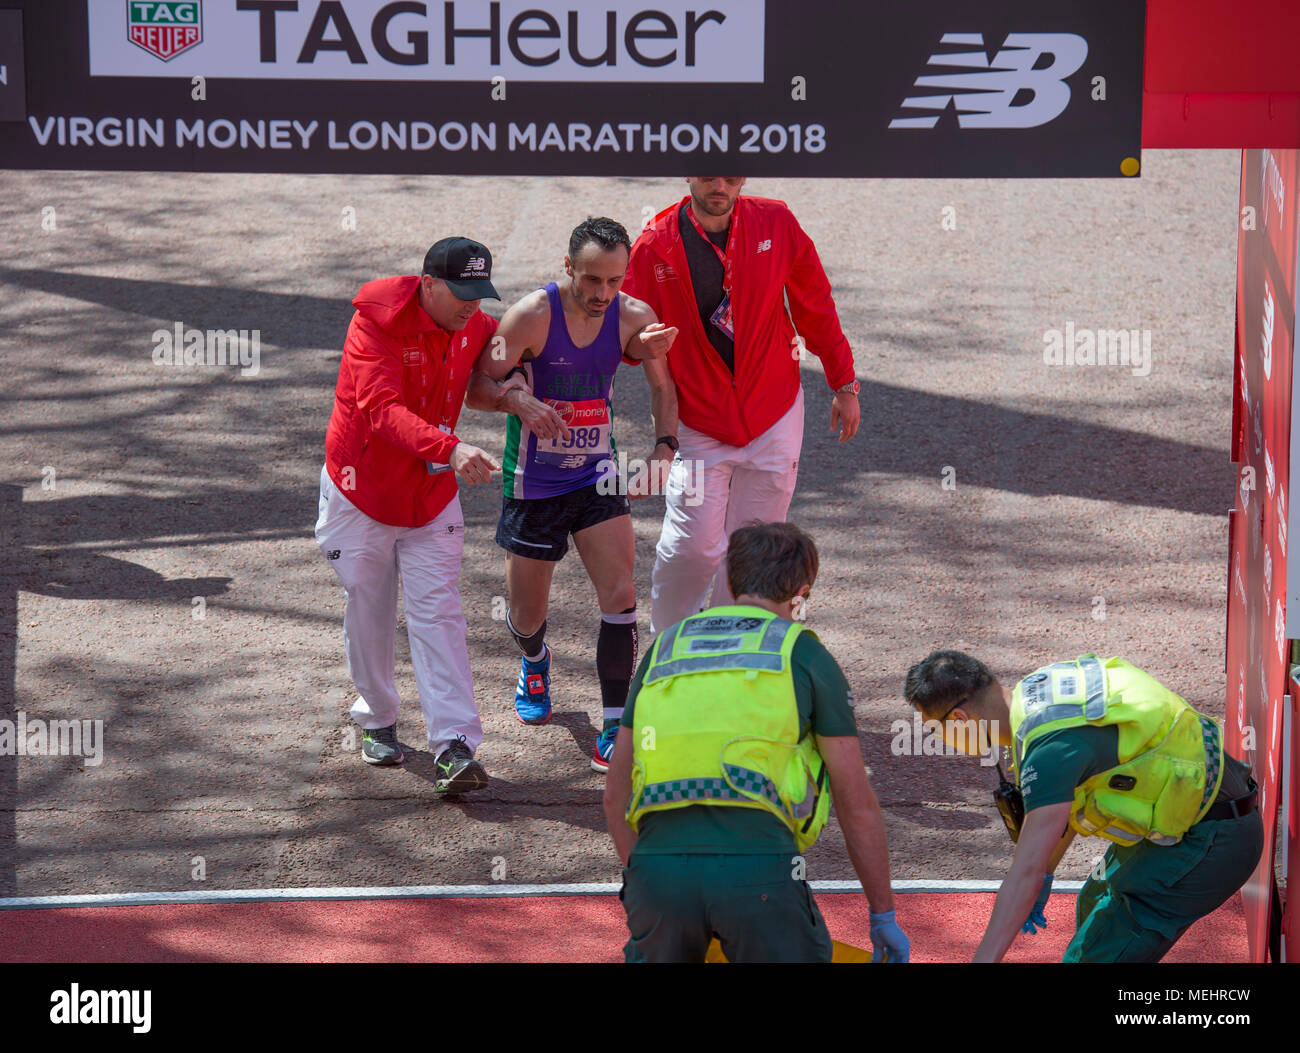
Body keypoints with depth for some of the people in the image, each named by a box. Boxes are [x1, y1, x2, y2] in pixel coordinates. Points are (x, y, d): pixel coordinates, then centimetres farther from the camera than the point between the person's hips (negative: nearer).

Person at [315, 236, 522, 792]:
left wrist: (513, 380, -3)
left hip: (432, 496, 3)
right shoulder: (376, 323, -22)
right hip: (361, 491, -3)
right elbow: (384, 411, -36)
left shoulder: (473, 328, -4)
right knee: (369, 615, 8)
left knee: (438, 615, -7)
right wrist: (450, 448, -51)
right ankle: (377, 722, 30)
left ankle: (454, 748, -13)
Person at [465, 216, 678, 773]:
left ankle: (614, 732, -6)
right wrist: (517, 402, -35)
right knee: (527, 617, 11)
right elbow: (475, 385, -14)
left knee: (620, 597, -14)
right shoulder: (532, 315, -20)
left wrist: (665, 446, -5)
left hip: (596, 476, 2)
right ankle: (534, 662, 49)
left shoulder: (634, 317, -9)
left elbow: (662, 382, 8)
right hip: (533, 483, -2)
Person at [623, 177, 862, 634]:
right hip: (698, 421, -2)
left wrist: (844, 385, 12)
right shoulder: (656, 244, -7)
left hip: (774, 419, 2)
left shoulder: (775, 223, -3)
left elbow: (816, 308, 8)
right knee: (693, 545, -9)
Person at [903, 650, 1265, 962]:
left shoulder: (1052, 745, -29)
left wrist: (983, 961, -35)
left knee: (1096, 954, -14)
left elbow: (1027, 872, -34)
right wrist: (1045, 875, 24)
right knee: (1097, 906, 30)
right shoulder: (1039, 686, 1)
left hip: (1211, 842, -10)